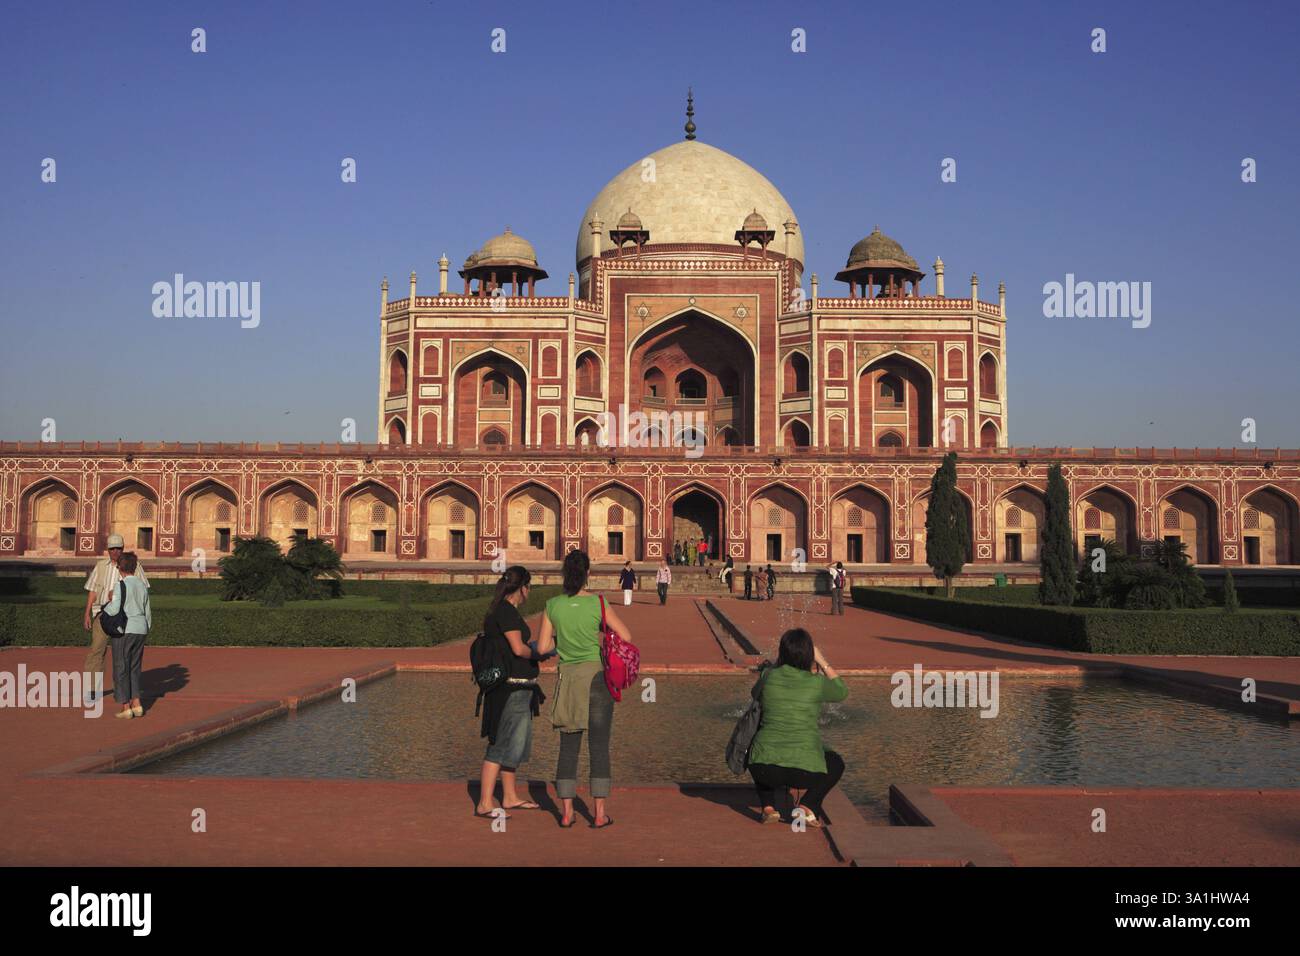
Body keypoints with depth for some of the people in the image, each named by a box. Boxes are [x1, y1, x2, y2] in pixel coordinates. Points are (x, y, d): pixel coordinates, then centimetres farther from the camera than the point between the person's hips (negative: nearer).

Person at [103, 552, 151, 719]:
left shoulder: (121, 586, -12)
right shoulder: (143, 586, 7)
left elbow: (114, 610, -20)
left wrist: (107, 605, 3)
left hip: (124, 630, -6)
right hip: (140, 630, 6)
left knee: (121, 669, 2)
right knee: (134, 668, 14)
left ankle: (126, 707, 2)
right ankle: (137, 704, 8)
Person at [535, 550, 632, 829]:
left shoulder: (553, 605, -3)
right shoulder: (598, 603, -9)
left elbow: (542, 648, 1)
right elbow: (626, 637, -5)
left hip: (568, 678, 2)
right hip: (596, 676, -2)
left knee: (568, 746, 10)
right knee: (599, 746, 4)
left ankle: (567, 813, 10)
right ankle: (600, 814, 4)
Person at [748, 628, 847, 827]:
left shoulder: (770, 677, 2)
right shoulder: (817, 683, -4)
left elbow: (755, 694, 26)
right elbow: (842, 691, 18)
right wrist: (822, 661, 21)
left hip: (766, 769, 2)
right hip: (804, 770, -2)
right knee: (836, 763, 31)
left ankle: (768, 807, 16)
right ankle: (807, 807, 7)